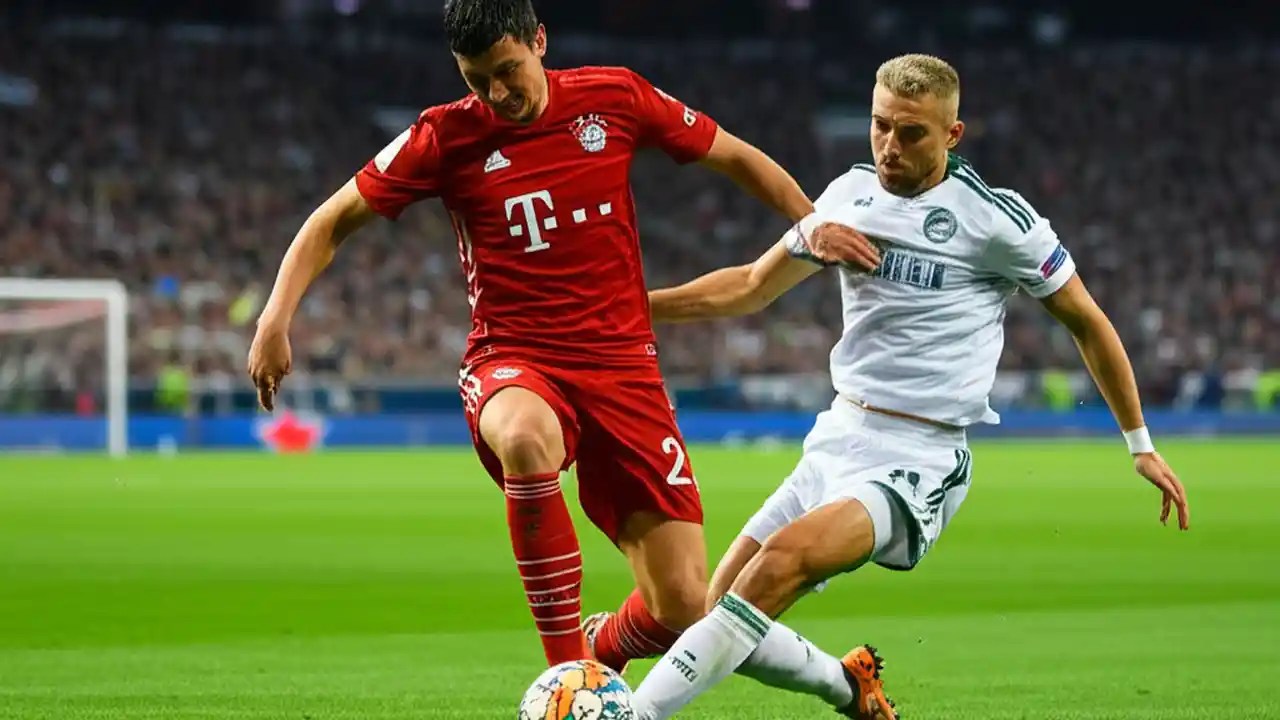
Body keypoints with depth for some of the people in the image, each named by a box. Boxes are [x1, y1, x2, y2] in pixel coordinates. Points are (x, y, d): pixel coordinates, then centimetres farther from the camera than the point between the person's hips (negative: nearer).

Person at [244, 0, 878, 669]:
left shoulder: (615, 98, 0)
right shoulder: (447, 136, -2)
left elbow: (733, 156, 14)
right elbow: (333, 221, 4)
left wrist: (813, 224, 2)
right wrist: (275, 319, -9)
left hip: (620, 363, 2)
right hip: (512, 362, -2)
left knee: (684, 607, -9)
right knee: (527, 439, -43)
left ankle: (601, 654, 29)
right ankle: (567, 672, -30)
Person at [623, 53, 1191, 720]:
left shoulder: (997, 217, -8)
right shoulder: (851, 193, 8)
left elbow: (1085, 320, 4)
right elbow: (752, 286, 20)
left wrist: (1141, 443, 7)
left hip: (919, 460, -6)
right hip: (836, 439, 7)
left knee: (784, 557, -32)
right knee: (719, 611, -2)